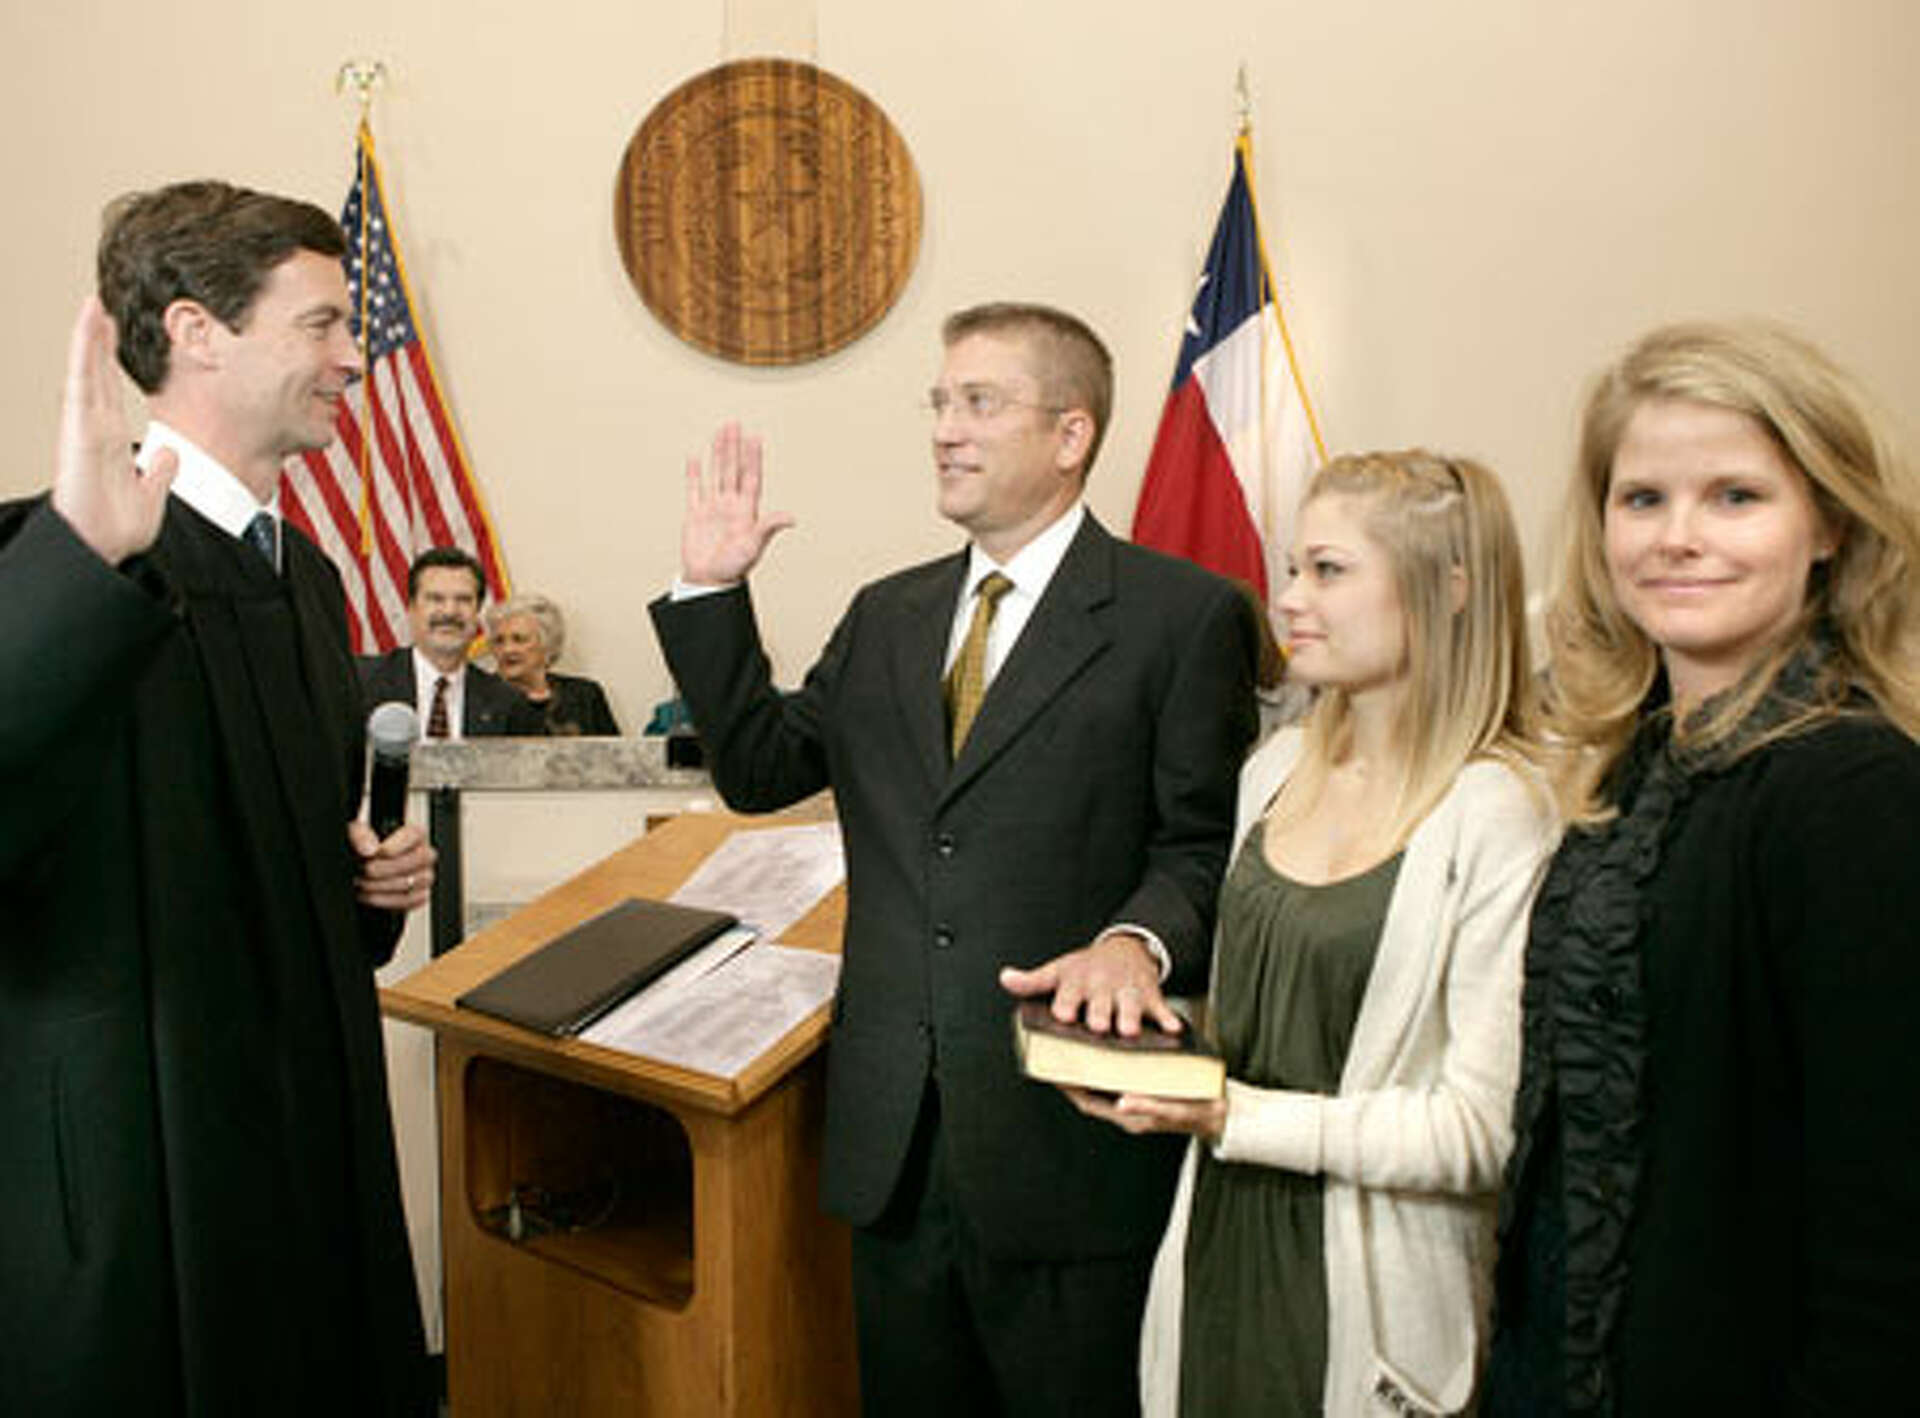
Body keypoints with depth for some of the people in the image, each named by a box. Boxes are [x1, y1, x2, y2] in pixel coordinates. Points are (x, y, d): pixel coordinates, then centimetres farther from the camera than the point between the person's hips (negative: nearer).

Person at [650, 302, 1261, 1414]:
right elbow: (761, 769, 12)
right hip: (892, 1128, 5)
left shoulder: (1186, 616, -6)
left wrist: (1136, 941, -28)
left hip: (1067, 1131, -5)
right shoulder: (887, 616, 12)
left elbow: (1207, 849, -8)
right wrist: (713, 590, 5)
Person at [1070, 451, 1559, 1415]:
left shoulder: (1499, 812, -18)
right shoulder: (1278, 766, 4)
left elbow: (1482, 1129, -20)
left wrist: (1231, 1116, -24)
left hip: (1371, 1290, -6)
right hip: (1220, 1239, 6)